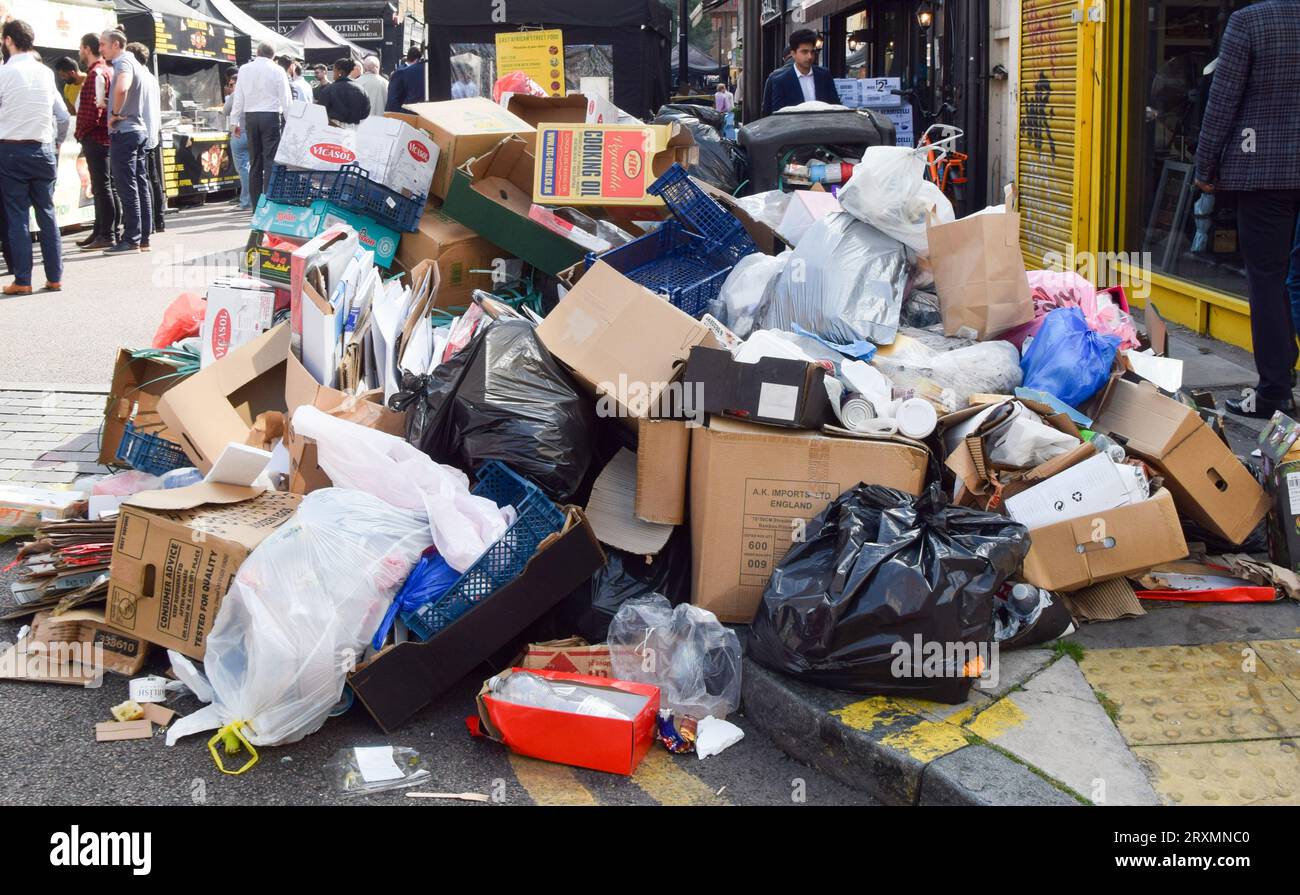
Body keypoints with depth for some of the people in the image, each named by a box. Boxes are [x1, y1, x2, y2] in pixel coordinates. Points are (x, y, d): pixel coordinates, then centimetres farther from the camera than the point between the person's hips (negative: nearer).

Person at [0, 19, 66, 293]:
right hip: (44, 150, 4)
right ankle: (54, 277, 9)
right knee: (47, 214, 8)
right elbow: (64, 116, 9)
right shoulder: (46, 73, 6)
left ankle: (22, 280, 0)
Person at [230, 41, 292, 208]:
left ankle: (256, 205, 9)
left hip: (250, 117, 3)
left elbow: (238, 97, 7)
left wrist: (234, 121, 12)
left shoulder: (244, 69, 6)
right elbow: (286, 97, -3)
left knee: (254, 162, 8)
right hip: (271, 116, -3)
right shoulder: (277, 70, -2)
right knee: (270, 160, -5)